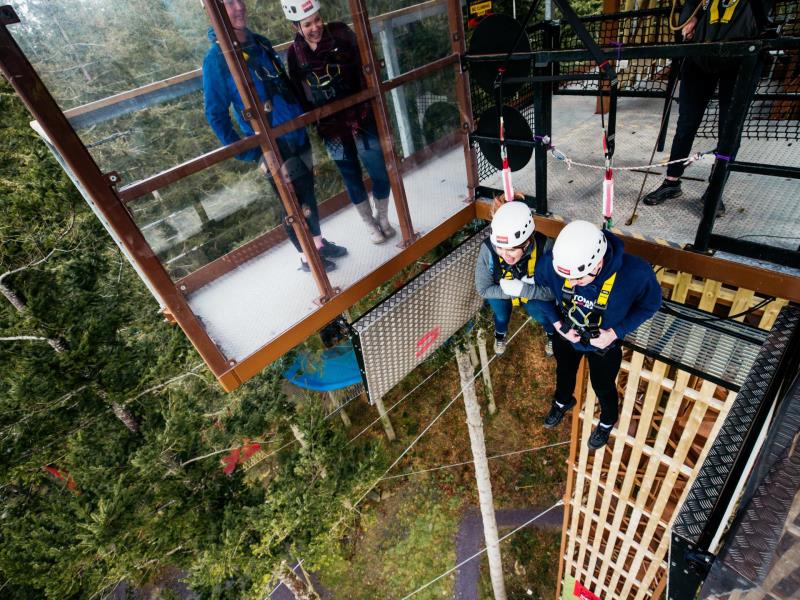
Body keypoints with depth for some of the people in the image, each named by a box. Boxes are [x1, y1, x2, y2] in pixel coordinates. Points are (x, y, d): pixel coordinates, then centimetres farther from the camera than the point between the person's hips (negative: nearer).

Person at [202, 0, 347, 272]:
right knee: (295, 205, 5)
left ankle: (319, 243, 37)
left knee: (309, 195, 17)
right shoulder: (216, 58, -12)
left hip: (299, 137, 6)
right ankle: (307, 258, 25)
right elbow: (216, 115, -10)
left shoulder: (261, 43, 6)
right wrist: (250, 154, -13)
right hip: (273, 149, -6)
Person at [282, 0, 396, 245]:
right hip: (332, 129, 1)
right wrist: (317, 124, -2)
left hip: (361, 119, 0)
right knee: (352, 179, 12)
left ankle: (383, 218, 31)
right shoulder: (294, 54, -3)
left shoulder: (341, 34, -5)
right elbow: (298, 96, 3)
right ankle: (369, 223, 33)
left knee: (380, 173, 5)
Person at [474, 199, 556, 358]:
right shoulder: (488, 249, -34)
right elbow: (483, 289, -20)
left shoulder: (544, 247, -35)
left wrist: (523, 290, -40)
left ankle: (552, 333, 17)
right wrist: (508, 290, -32)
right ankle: (500, 333, 15)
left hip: (535, 293, 0)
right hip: (501, 292, 1)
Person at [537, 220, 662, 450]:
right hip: (566, 336, 2)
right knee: (564, 372, 31)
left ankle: (607, 421, 61)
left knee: (603, 387, 26)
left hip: (603, 345, -1)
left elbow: (650, 304, -15)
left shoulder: (635, 273, -38)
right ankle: (563, 401, 67)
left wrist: (616, 332, -25)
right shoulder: (555, 261, -34)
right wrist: (557, 322, -21)